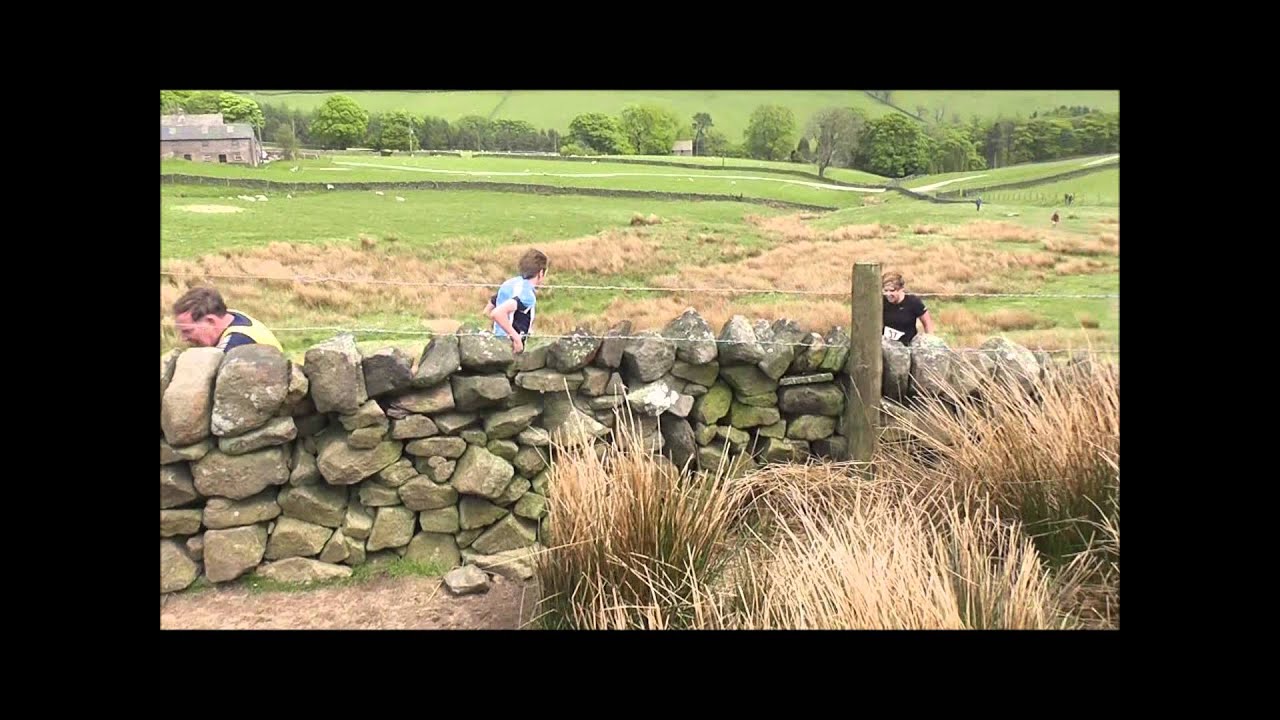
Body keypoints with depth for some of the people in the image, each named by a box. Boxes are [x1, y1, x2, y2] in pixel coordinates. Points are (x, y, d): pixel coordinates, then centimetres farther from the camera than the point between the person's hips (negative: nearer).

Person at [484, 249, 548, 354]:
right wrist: (517, 338, -25)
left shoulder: (509, 284, 9)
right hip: (511, 349, -9)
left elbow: (487, 310, 19)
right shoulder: (527, 294, -19)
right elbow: (497, 313, -34)